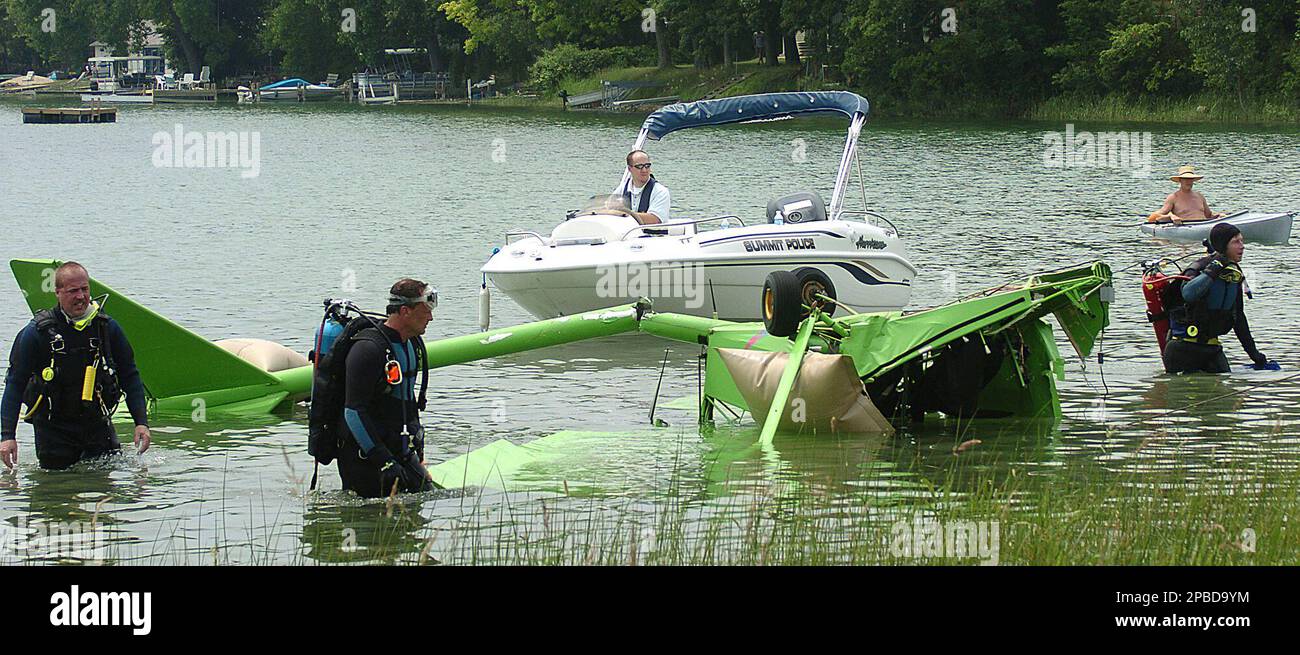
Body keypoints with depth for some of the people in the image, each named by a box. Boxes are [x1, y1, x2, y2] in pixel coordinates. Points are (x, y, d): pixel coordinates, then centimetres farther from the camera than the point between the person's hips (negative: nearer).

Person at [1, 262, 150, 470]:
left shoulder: (107, 327, 1)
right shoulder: (37, 332, -8)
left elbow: (130, 377, 8)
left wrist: (141, 422, -1)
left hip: (98, 423, 3)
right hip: (53, 428, -3)